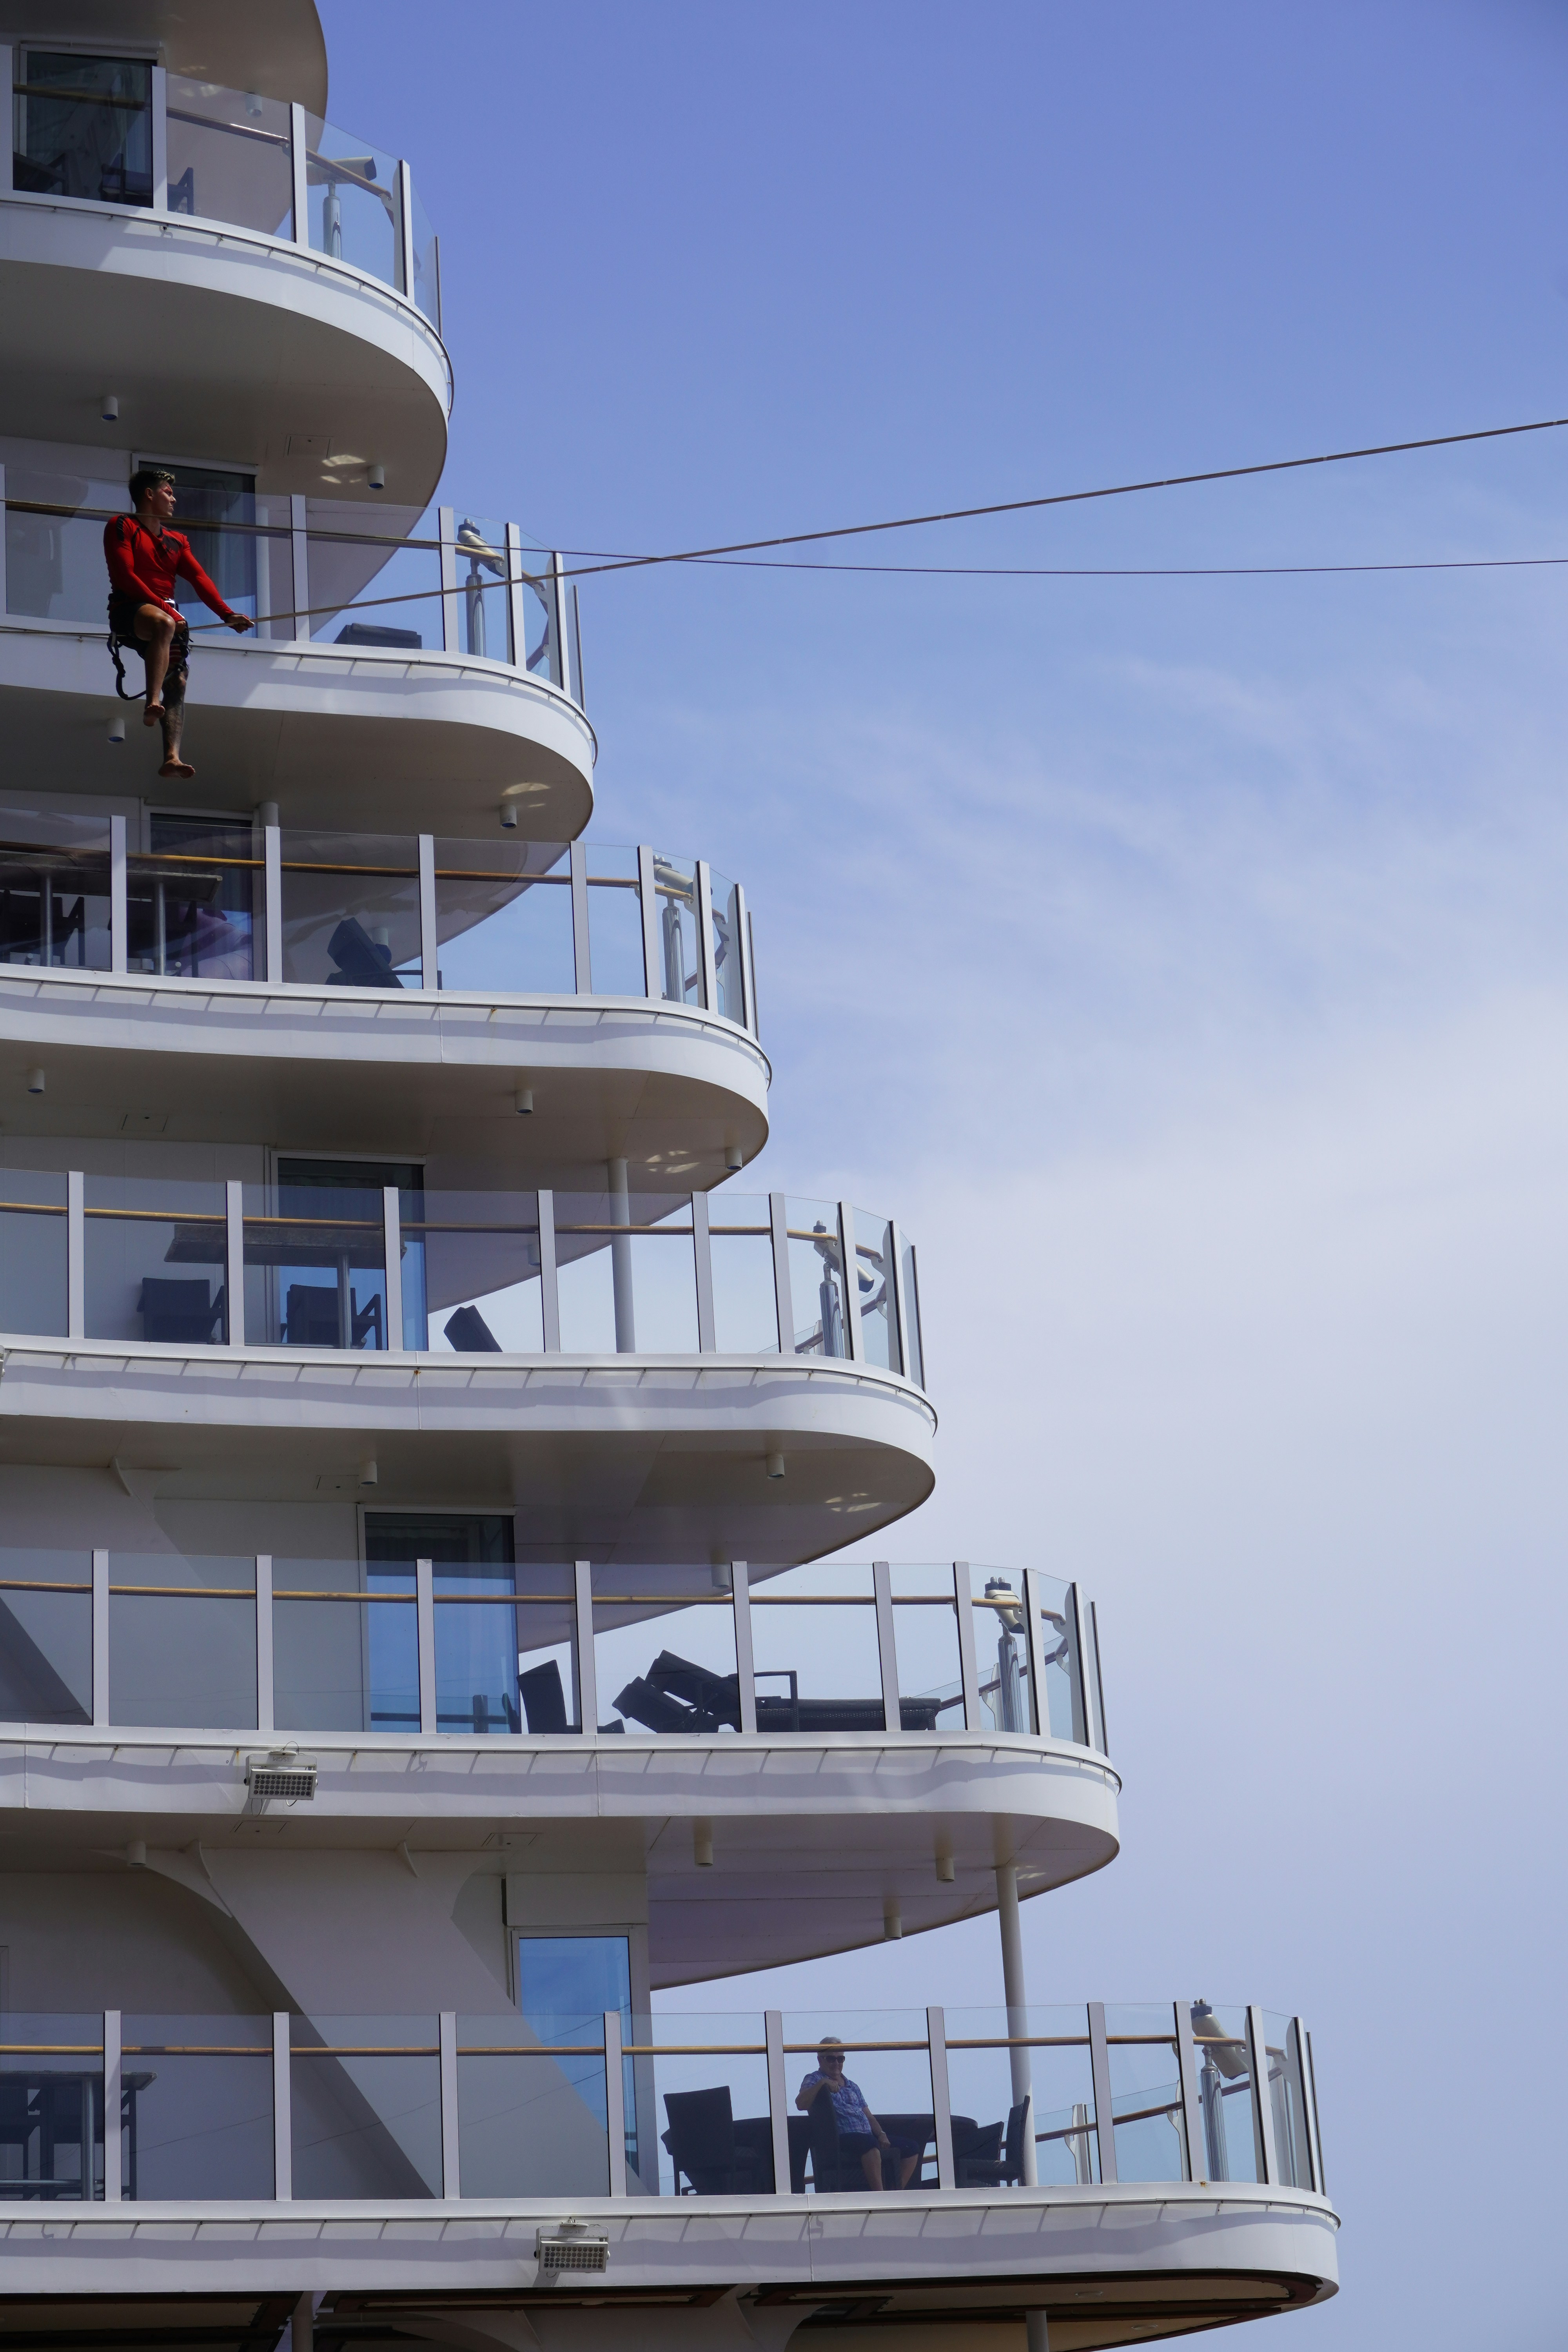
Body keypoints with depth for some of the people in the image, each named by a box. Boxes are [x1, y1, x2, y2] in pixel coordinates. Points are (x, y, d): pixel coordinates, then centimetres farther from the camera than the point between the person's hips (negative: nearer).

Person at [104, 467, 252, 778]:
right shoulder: (121, 527, 2)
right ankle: (153, 703, -48)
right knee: (163, 624, -39)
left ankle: (172, 758, -21)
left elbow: (199, 579, 8)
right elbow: (125, 576, -10)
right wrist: (163, 608, -20)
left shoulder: (176, 541, 20)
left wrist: (227, 614, -8)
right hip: (129, 610, -7)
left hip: (168, 613, 7)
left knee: (177, 682, -10)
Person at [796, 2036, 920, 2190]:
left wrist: (881, 2135, 5)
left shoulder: (852, 2087, 28)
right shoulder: (814, 2080, 7)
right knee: (869, 2143, -39)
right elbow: (800, 2104, -12)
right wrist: (822, 2083, -22)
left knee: (911, 2149, -3)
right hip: (841, 2141, -8)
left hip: (868, 2137, 8)